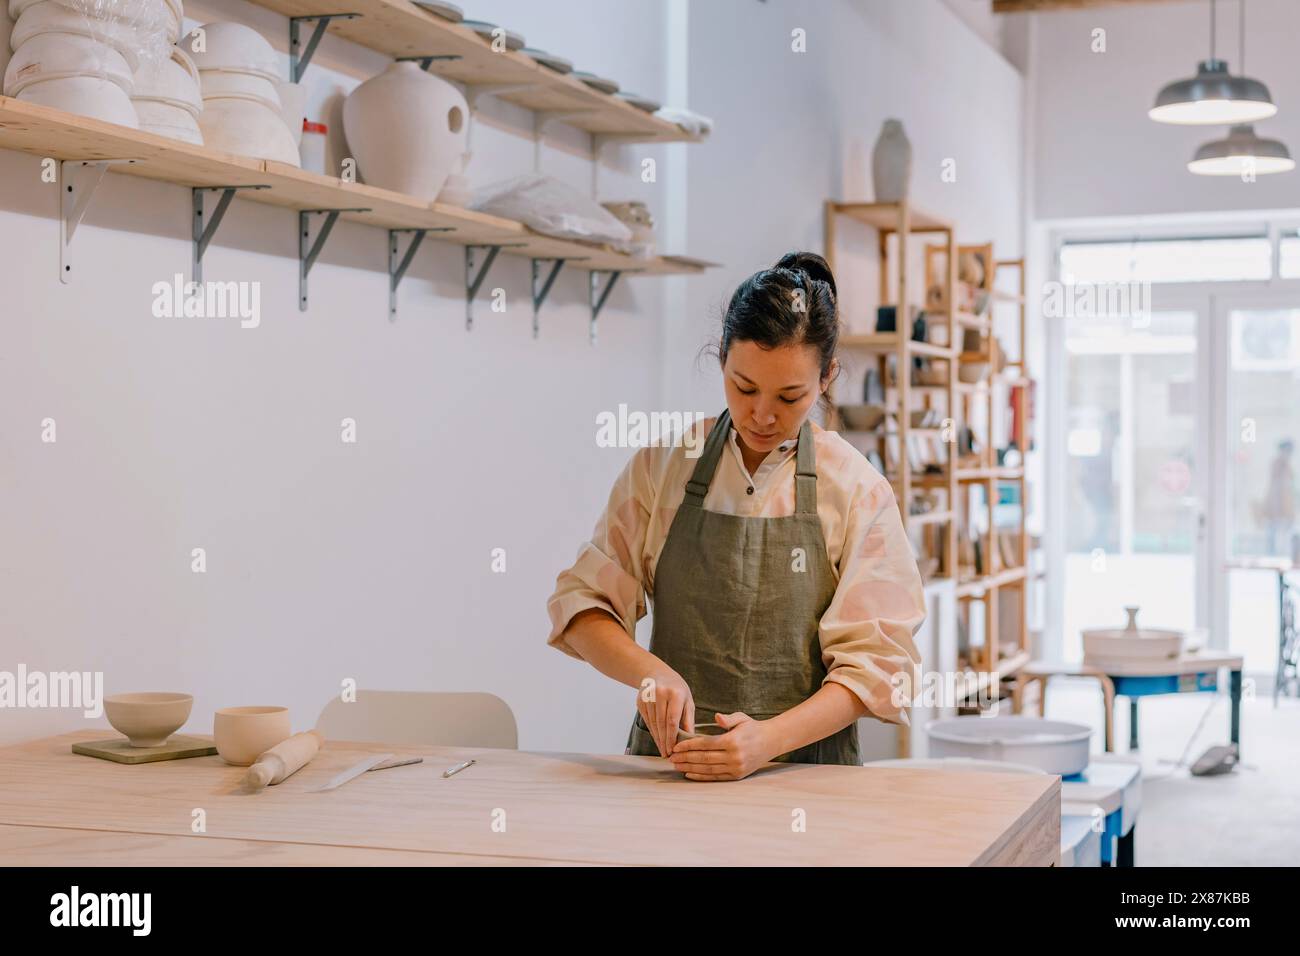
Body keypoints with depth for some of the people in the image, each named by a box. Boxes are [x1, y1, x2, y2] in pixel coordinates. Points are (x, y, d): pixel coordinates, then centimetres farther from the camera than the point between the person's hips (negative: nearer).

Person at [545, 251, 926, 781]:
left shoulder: (858, 490, 0)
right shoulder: (663, 464, 6)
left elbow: (874, 662, -3)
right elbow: (583, 604, 6)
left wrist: (770, 739, -18)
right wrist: (649, 670, -14)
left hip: (805, 762, -1)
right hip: (667, 755, 1)